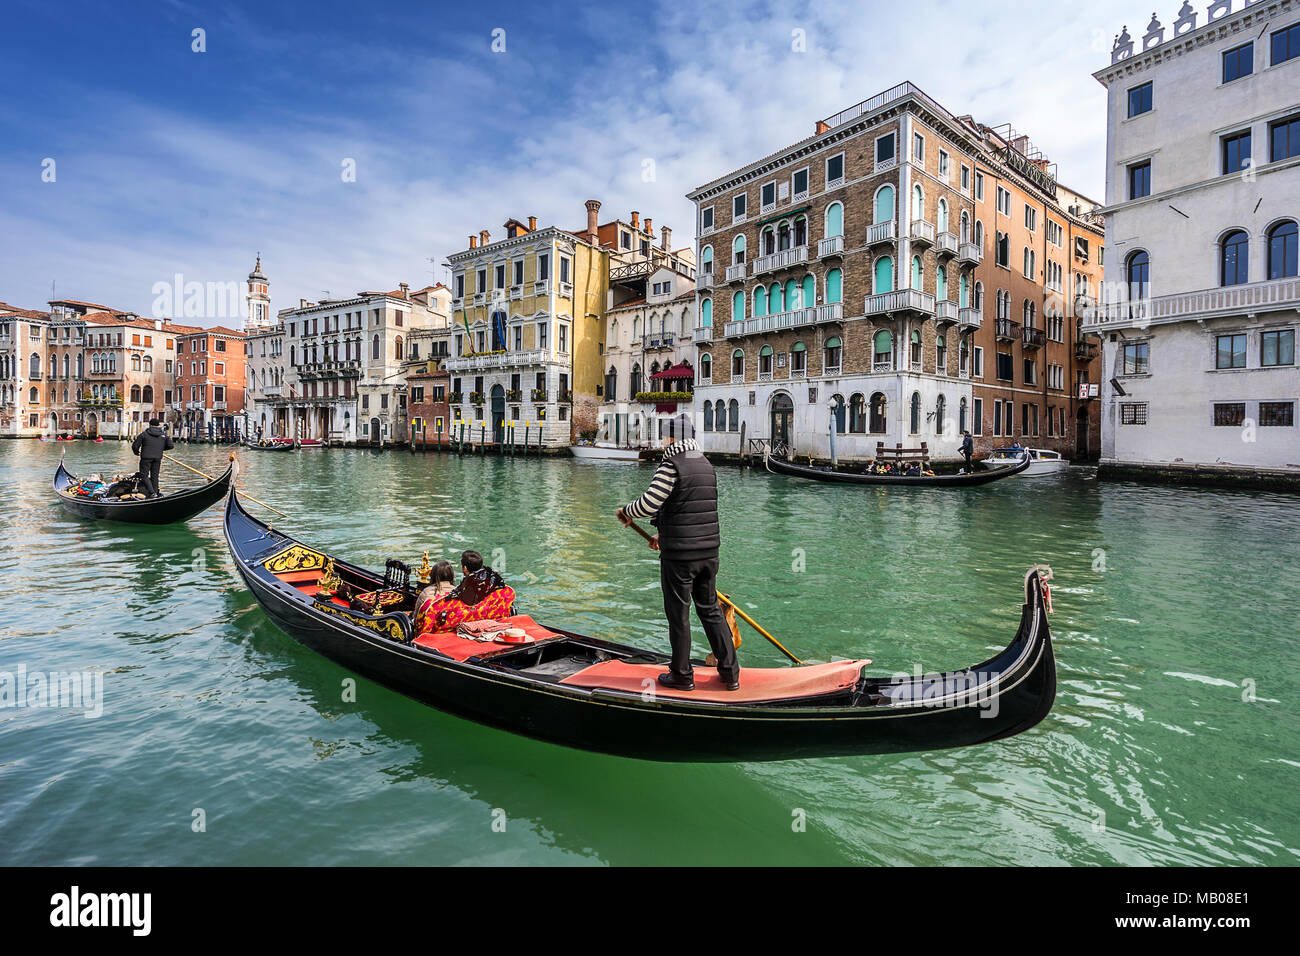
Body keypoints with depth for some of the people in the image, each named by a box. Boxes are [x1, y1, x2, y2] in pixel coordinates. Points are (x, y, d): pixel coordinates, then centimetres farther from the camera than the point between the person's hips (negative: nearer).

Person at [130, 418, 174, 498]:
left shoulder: (144, 434, -3)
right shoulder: (164, 435, 5)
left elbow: (135, 446, -3)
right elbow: (170, 446, 1)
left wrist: (136, 452, 18)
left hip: (146, 458, -3)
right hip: (158, 458, 4)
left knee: (144, 475, 3)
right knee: (155, 476, 12)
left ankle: (152, 492, -12)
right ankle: (155, 492, 13)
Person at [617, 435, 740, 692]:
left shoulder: (672, 465, -14)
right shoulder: (706, 465, 10)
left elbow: (649, 504, -20)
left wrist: (626, 511, 2)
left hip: (678, 556, -7)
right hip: (709, 552, 7)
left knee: (678, 615, 7)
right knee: (711, 610, 16)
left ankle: (682, 676, 19)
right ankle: (730, 673, 22)